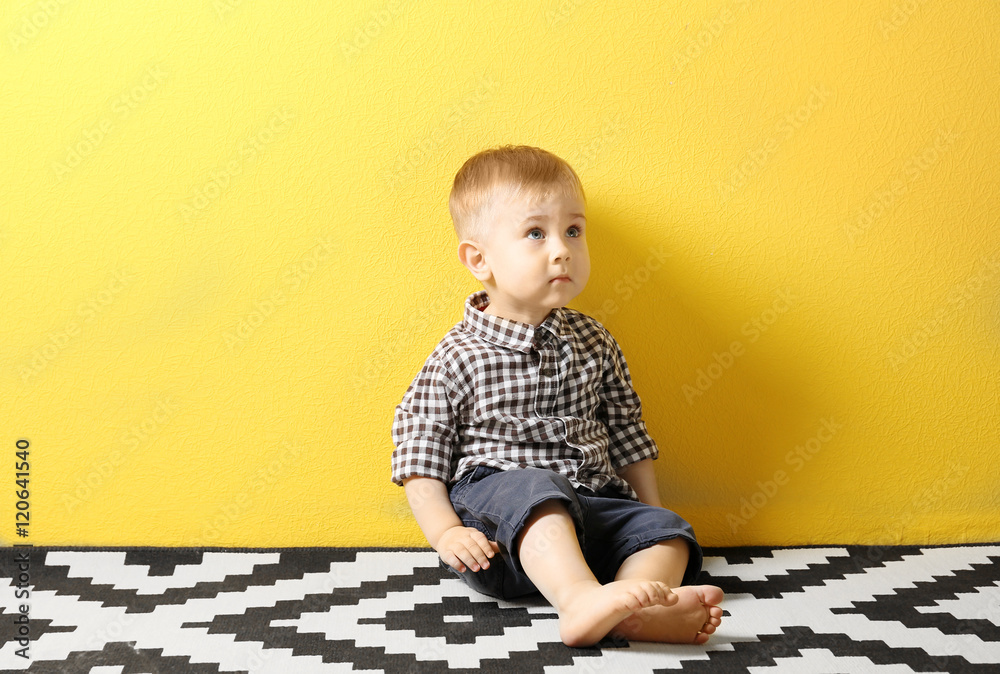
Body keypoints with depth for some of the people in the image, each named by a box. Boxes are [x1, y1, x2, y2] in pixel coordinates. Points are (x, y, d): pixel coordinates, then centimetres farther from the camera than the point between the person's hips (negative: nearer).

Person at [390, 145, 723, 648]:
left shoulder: (593, 343, 11)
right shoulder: (457, 359, -4)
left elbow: (625, 433, 19)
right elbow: (419, 456, -2)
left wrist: (652, 511, 14)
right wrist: (446, 533, -14)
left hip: (592, 505, 6)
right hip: (494, 505, -5)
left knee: (667, 531, -17)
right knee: (536, 486, -35)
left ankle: (638, 609, -46)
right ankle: (579, 597, -55)